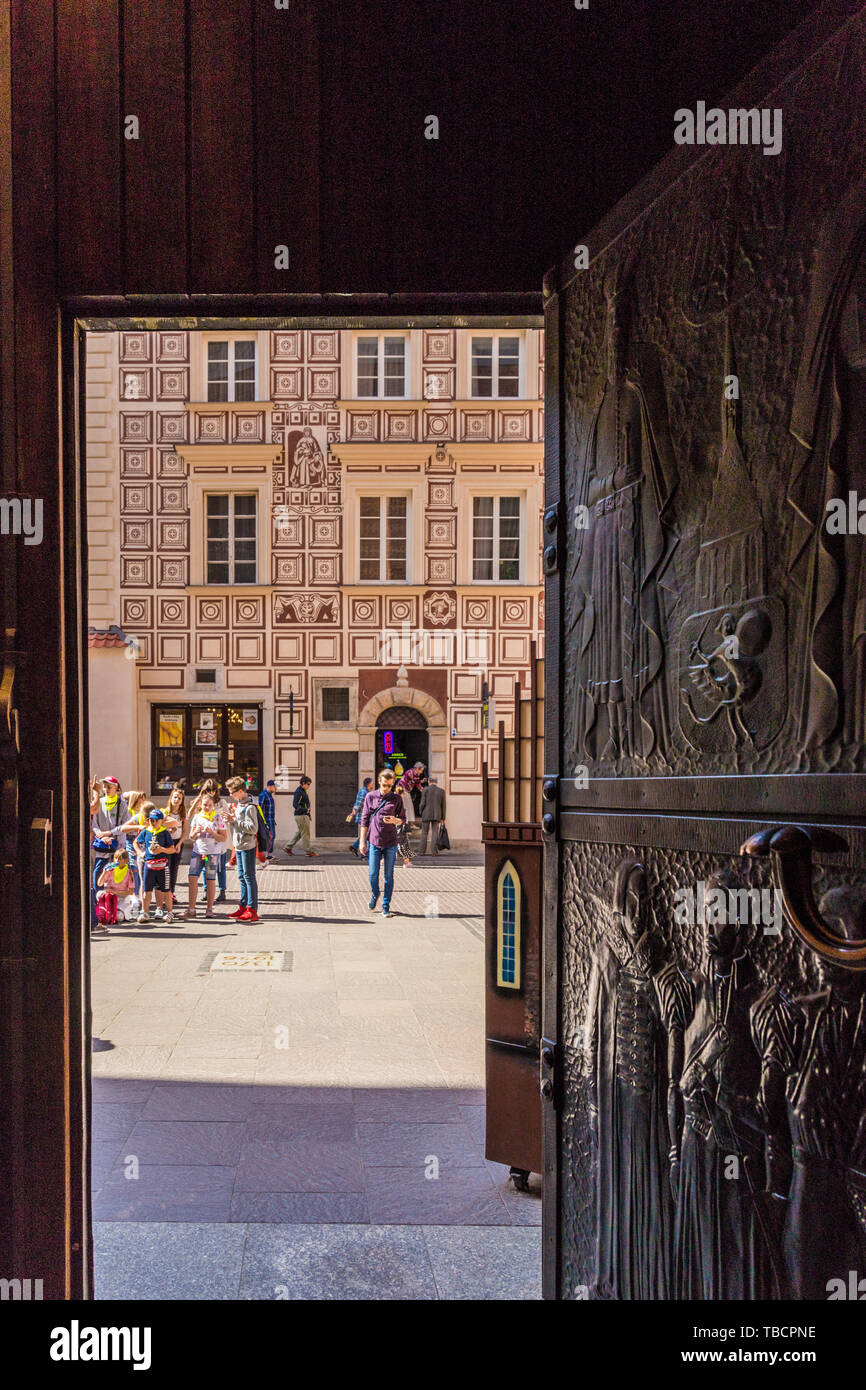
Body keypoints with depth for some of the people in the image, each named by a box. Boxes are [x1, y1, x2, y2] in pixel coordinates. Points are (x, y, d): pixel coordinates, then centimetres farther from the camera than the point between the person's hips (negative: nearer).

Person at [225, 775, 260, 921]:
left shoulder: (250, 807, -17)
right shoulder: (238, 804, 13)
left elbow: (253, 828, -22)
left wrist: (235, 821, -20)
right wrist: (232, 815, 1)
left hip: (248, 847, -10)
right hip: (239, 846, 10)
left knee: (249, 877, -7)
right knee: (242, 877, 15)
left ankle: (252, 911, -5)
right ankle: (244, 907, 23)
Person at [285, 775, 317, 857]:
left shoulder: (303, 791, 15)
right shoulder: (298, 792, -15)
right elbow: (295, 804, -22)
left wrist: (309, 807, 10)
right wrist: (305, 810, -28)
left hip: (305, 815, 10)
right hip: (301, 816, -10)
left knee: (299, 832, 16)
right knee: (305, 833, -4)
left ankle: (288, 847, 22)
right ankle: (309, 851, 2)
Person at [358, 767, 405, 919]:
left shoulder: (396, 799, 1)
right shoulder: (370, 797, 2)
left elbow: (403, 820, 7)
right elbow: (365, 819, 6)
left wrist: (395, 820, -16)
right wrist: (362, 841, 4)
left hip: (391, 843, 0)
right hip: (375, 842, 0)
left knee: (389, 876, 2)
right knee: (373, 874, 2)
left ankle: (386, 905, 13)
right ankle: (374, 894, 32)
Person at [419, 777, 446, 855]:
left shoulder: (425, 790, -2)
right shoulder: (441, 791, 4)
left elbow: (423, 803, -8)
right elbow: (443, 805, 4)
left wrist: (421, 813, 7)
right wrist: (442, 818, 10)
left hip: (426, 815, -1)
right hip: (436, 815, 1)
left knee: (424, 833, 6)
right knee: (435, 833, 4)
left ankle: (422, 851, 3)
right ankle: (434, 850, -4)